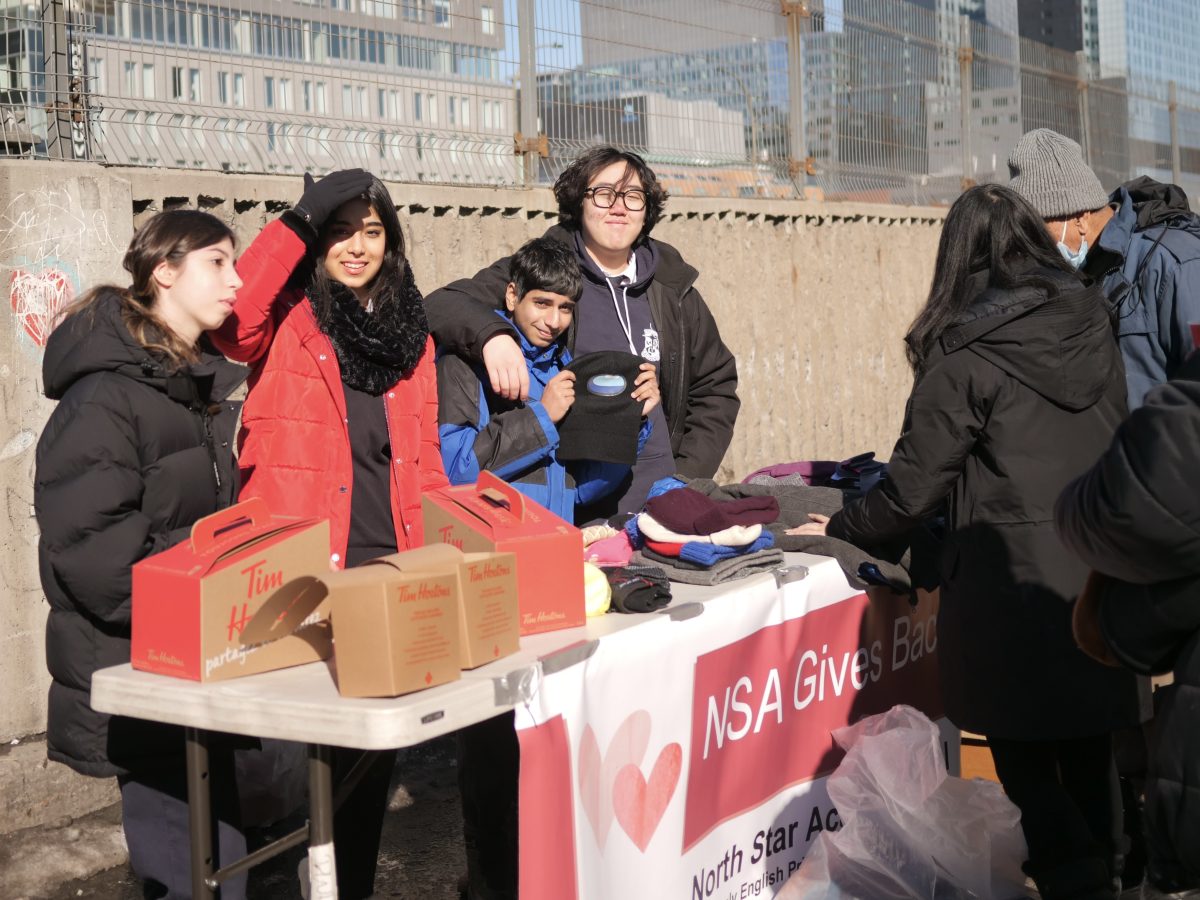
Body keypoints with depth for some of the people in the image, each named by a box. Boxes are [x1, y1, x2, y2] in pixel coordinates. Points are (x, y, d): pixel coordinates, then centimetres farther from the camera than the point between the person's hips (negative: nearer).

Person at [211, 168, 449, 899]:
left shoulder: (412, 330, 13)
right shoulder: (287, 322, 0)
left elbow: (425, 457, 15)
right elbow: (232, 321, -25)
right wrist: (300, 222, -20)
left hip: (392, 565, 5)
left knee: (379, 739, 12)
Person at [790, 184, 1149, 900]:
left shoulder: (966, 355, -12)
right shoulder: (1094, 327, 5)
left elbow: (915, 485, -10)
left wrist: (839, 530, 5)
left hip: (1013, 580, -6)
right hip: (1102, 571, 6)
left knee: (1024, 757, 6)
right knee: (1090, 746, 19)